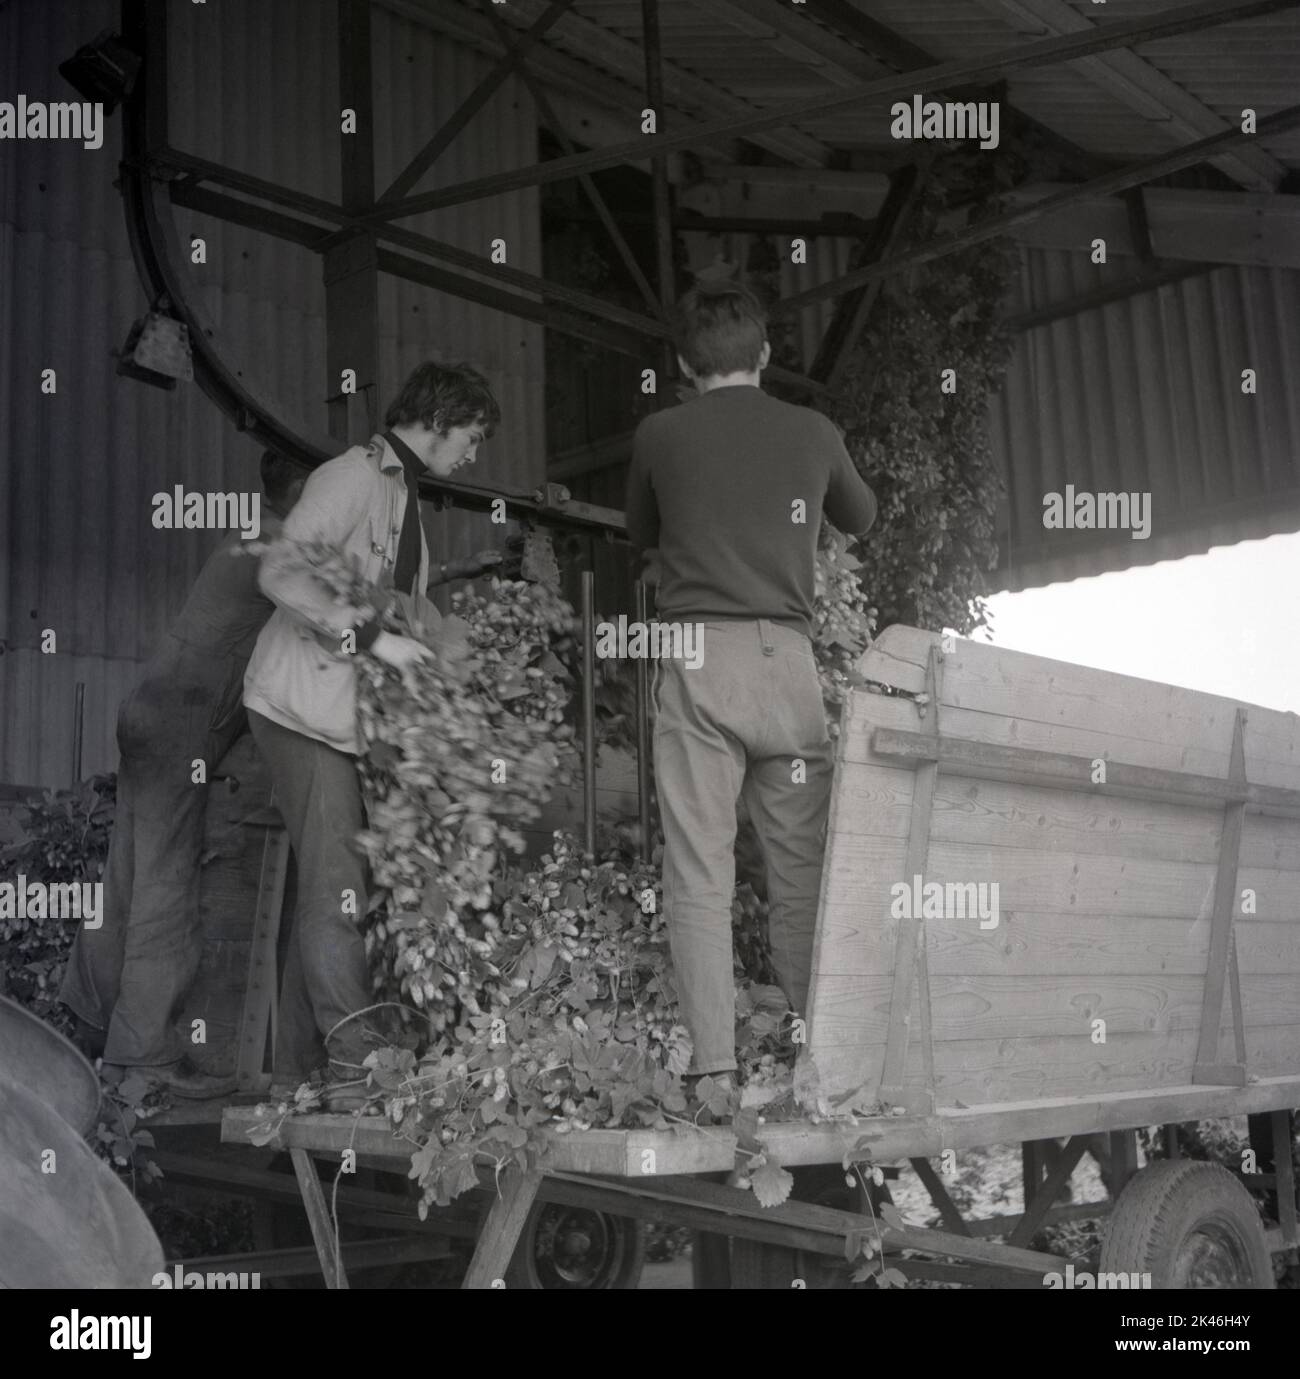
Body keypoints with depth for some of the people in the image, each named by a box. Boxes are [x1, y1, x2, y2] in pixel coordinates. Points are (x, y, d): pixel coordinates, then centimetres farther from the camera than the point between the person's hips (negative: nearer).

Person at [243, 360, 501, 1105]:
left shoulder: (404, 495, 22)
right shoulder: (355, 475, -8)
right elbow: (283, 572, -19)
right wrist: (373, 635, -23)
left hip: (351, 712, 10)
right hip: (305, 706, -10)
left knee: (328, 892, 9)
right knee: (337, 889, -12)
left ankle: (299, 1073, 14)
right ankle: (358, 1065, -10)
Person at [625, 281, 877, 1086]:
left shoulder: (661, 435, 5)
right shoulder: (812, 432, 9)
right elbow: (861, 519, 28)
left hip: (697, 661, -1)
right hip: (787, 658, 2)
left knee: (700, 874, 0)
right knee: (803, 869, 7)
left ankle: (716, 1064, -4)